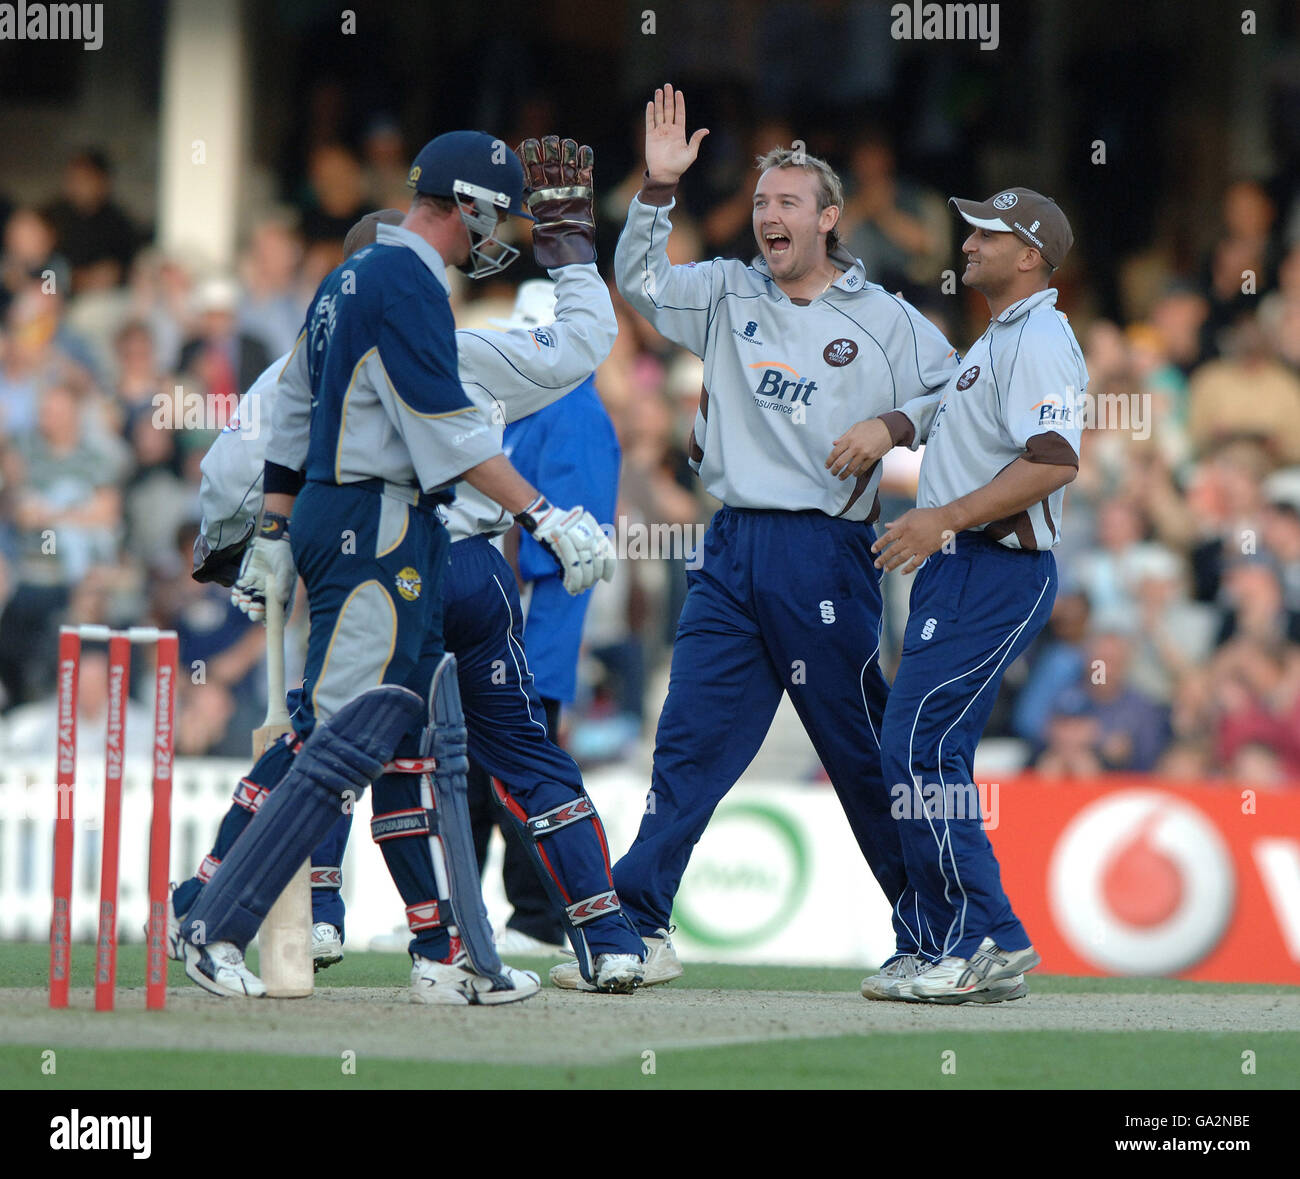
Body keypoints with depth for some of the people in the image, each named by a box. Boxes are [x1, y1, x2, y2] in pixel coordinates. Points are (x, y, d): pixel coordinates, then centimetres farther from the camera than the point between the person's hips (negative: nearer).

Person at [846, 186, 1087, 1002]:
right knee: (927, 754, 10)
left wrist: (943, 519, -26)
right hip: (956, 572, 11)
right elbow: (940, 411, 31)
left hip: (994, 575, -11)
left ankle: (988, 941, -15)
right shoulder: (994, 345, 22)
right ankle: (959, 951, 13)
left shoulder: (1039, 341, -12)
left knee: (920, 750, -16)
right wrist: (885, 427, 7)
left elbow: (1054, 460, -24)